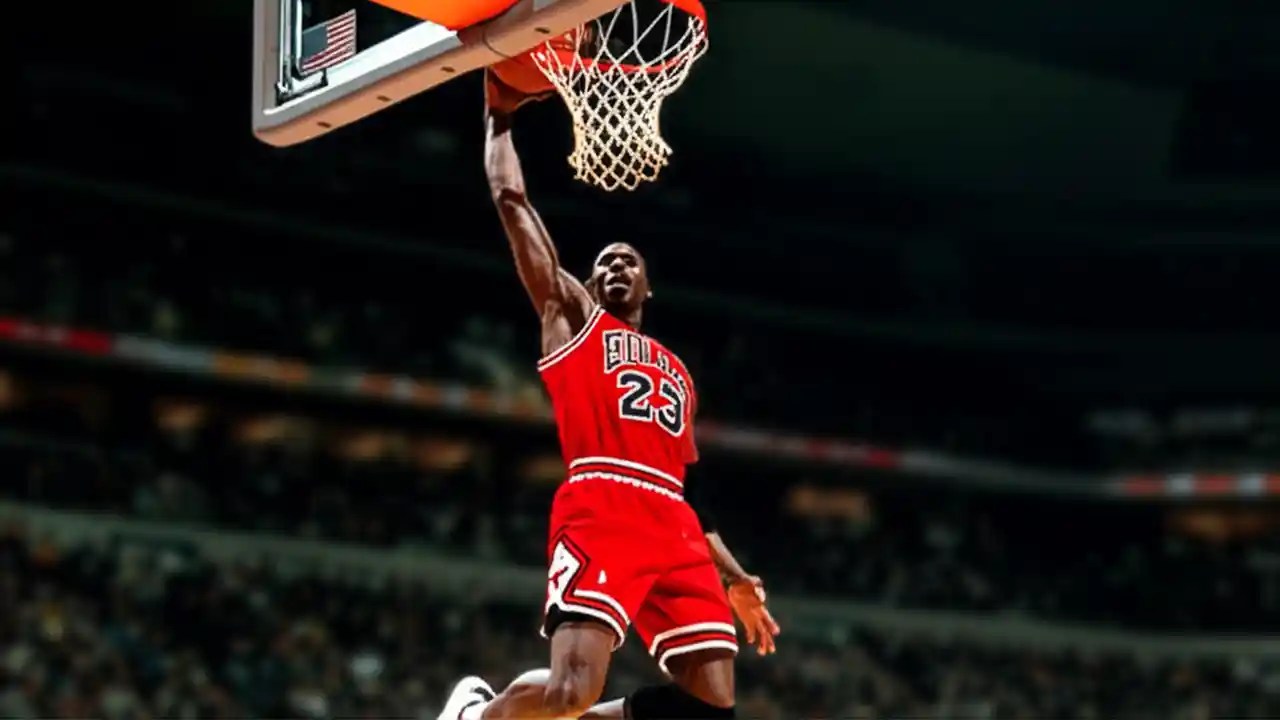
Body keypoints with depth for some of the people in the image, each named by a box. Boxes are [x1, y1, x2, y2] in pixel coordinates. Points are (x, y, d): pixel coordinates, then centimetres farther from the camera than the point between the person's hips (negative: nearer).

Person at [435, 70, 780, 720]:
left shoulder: (677, 372, 33)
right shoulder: (570, 315, 20)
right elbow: (512, 203, 13)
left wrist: (733, 577, 24)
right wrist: (499, 117, 18)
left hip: (674, 529, 6)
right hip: (599, 514, -6)